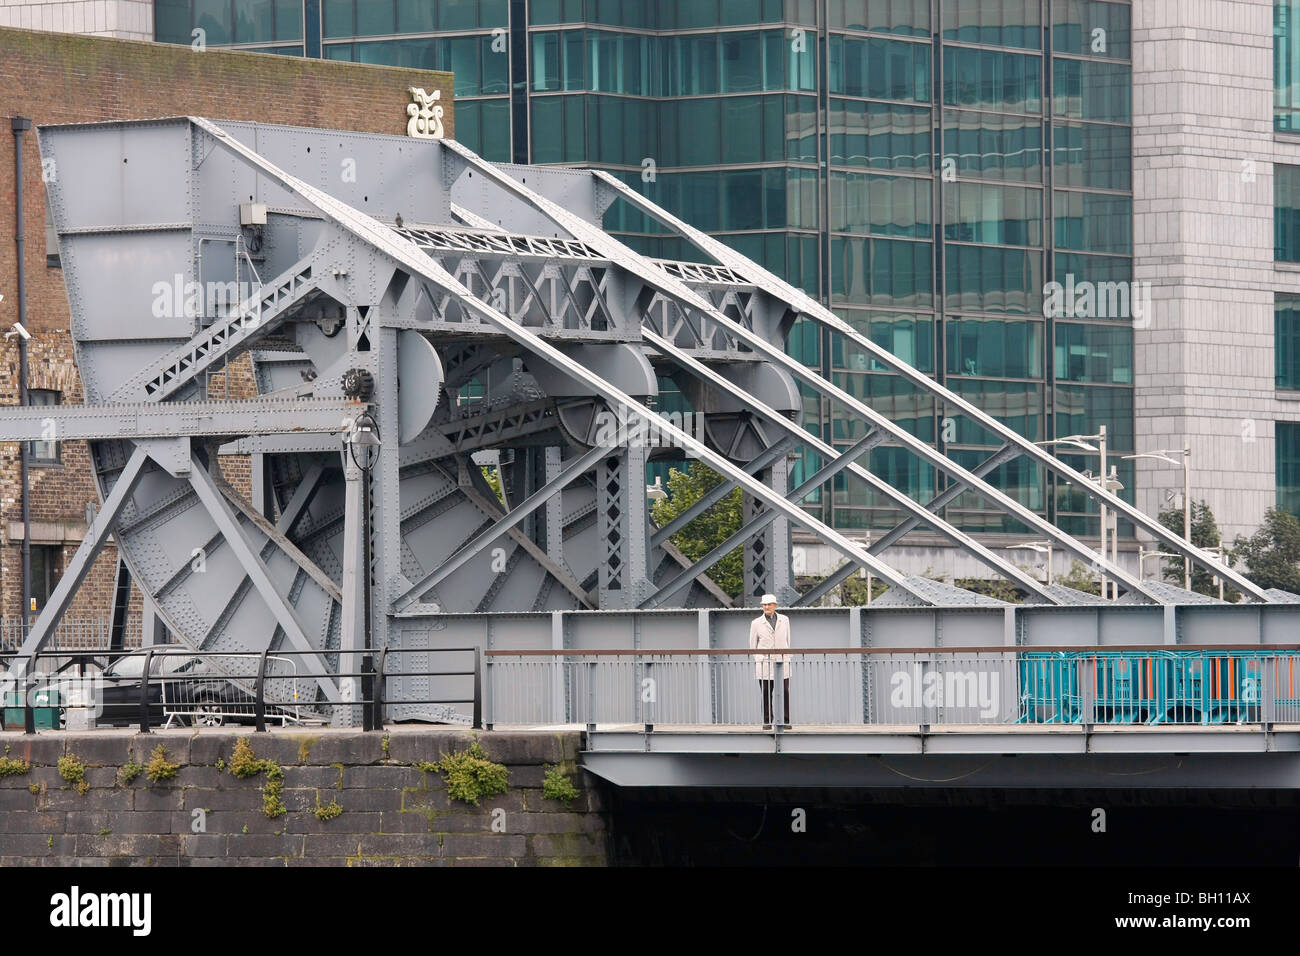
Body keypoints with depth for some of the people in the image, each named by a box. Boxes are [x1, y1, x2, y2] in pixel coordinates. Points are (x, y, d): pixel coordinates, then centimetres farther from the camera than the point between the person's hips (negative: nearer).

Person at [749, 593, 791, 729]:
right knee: (766, 694, -3)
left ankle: (785, 721, 3)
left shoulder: (784, 620, 10)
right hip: (764, 665, -1)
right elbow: (753, 645, 12)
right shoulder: (756, 623, 5)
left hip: (782, 662, 1)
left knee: (784, 693, -2)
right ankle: (767, 722, 1)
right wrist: (759, 659, 10)